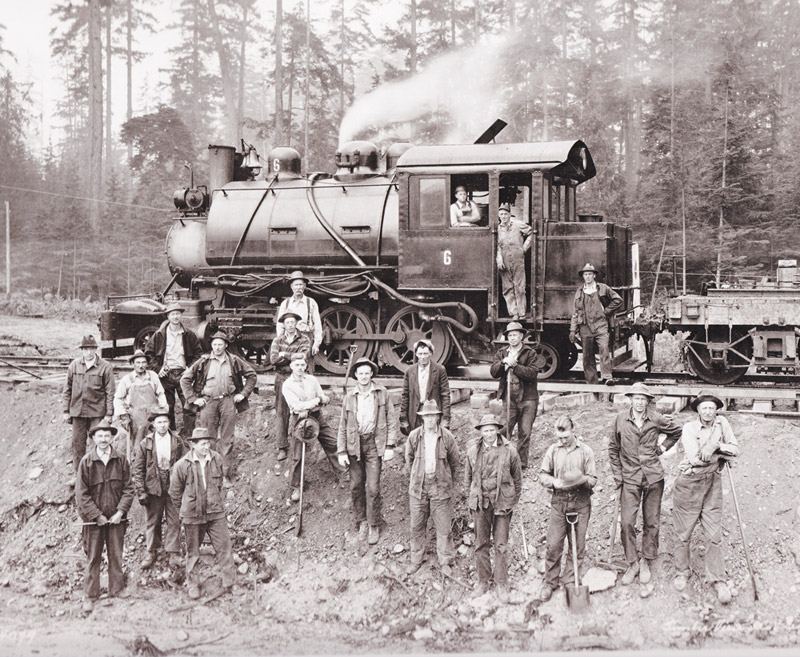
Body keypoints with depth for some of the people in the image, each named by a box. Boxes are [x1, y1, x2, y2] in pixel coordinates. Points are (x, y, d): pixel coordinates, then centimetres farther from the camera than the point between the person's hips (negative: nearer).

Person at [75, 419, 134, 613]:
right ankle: (90, 595, 12)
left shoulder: (121, 460, -2)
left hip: (116, 517, 2)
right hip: (93, 518, -2)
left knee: (116, 555, 10)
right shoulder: (86, 462, -8)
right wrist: (97, 516, -10)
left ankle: (116, 589, 23)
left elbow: (128, 488, 2)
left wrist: (121, 512, -8)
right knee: (93, 557, 4)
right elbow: (82, 493, -7)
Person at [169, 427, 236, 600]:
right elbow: (175, 491, 2)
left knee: (224, 547, 1)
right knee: (193, 552, 10)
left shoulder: (217, 459, -2)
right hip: (192, 515, -2)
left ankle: (230, 583, 11)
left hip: (216, 513, 2)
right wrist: (184, 509, 9)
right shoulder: (182, 465, -12)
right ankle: (193, 585, 26)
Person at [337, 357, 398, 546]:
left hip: (374, 444, -2)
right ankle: (361, 521, 23)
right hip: (354, 444, 2)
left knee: (373, 488, -5)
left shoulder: (382, 393, 0)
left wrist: (390, 446, -5)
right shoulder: (349, 397, 4)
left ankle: (374, 526, 8)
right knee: (356, 486, 6)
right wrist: (341, 452, 2)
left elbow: (391, 421, 2)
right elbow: (342, 426, 7)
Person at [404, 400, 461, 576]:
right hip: (418, 487, 1)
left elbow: (455, 461, 6)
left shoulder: (447, 437, -8)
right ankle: (416, 559, 26)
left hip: (441, 487, -1)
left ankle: (445, 561, 21)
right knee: (417, 525, 10)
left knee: (444, 526, 5)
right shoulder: (414, 436, -5)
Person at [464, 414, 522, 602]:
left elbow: (517, 477, 7)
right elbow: (468, 477, 14)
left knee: (501, 545, 1)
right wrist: (472, 497, 14)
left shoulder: (509, 451, -4)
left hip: (502, 503, -2)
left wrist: (514, 500, 10)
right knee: (481, 544, 9)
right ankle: (483, 581, 22)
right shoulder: (473, 450, 1)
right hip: (480, 503, 2)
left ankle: (502, 584, 11)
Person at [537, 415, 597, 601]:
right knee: (554, 544, -1)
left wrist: (583, 479, -20)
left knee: (578, 545, 5)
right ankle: (550, 582, 12)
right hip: (559, 501, 0)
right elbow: (542, 475, 9)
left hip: (580, 502, 0)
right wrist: (554, 482, -12)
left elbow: (593, 479, 3)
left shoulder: (585, 451, 0)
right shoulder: (552, 450, 3)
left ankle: (570, 581, 20)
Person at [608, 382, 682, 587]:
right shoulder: (621, 419, -2)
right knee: (627, 522, -6)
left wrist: (663, 447, 8)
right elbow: (613, 449, 7)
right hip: (630, 478, -1)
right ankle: (632, 563, 8)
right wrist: (617, 475, 4)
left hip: (653, 477, 1)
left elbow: (677, 431, 19)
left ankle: (646, 562, 21)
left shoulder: (656, 419, -1)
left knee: (651, 522, 7)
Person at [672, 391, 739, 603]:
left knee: (714, 534, 0)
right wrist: (720, 453, -11)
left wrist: (717, 446, -15)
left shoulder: (722, 423, 3)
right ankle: (682, 572, 27)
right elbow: (695, 458, -18)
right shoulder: (689, 428, -7)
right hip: (689, 484, -2)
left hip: (713, 484, 2)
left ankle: (717, 579, 10)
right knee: (683, 532, 8)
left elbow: (735, 449, 0)